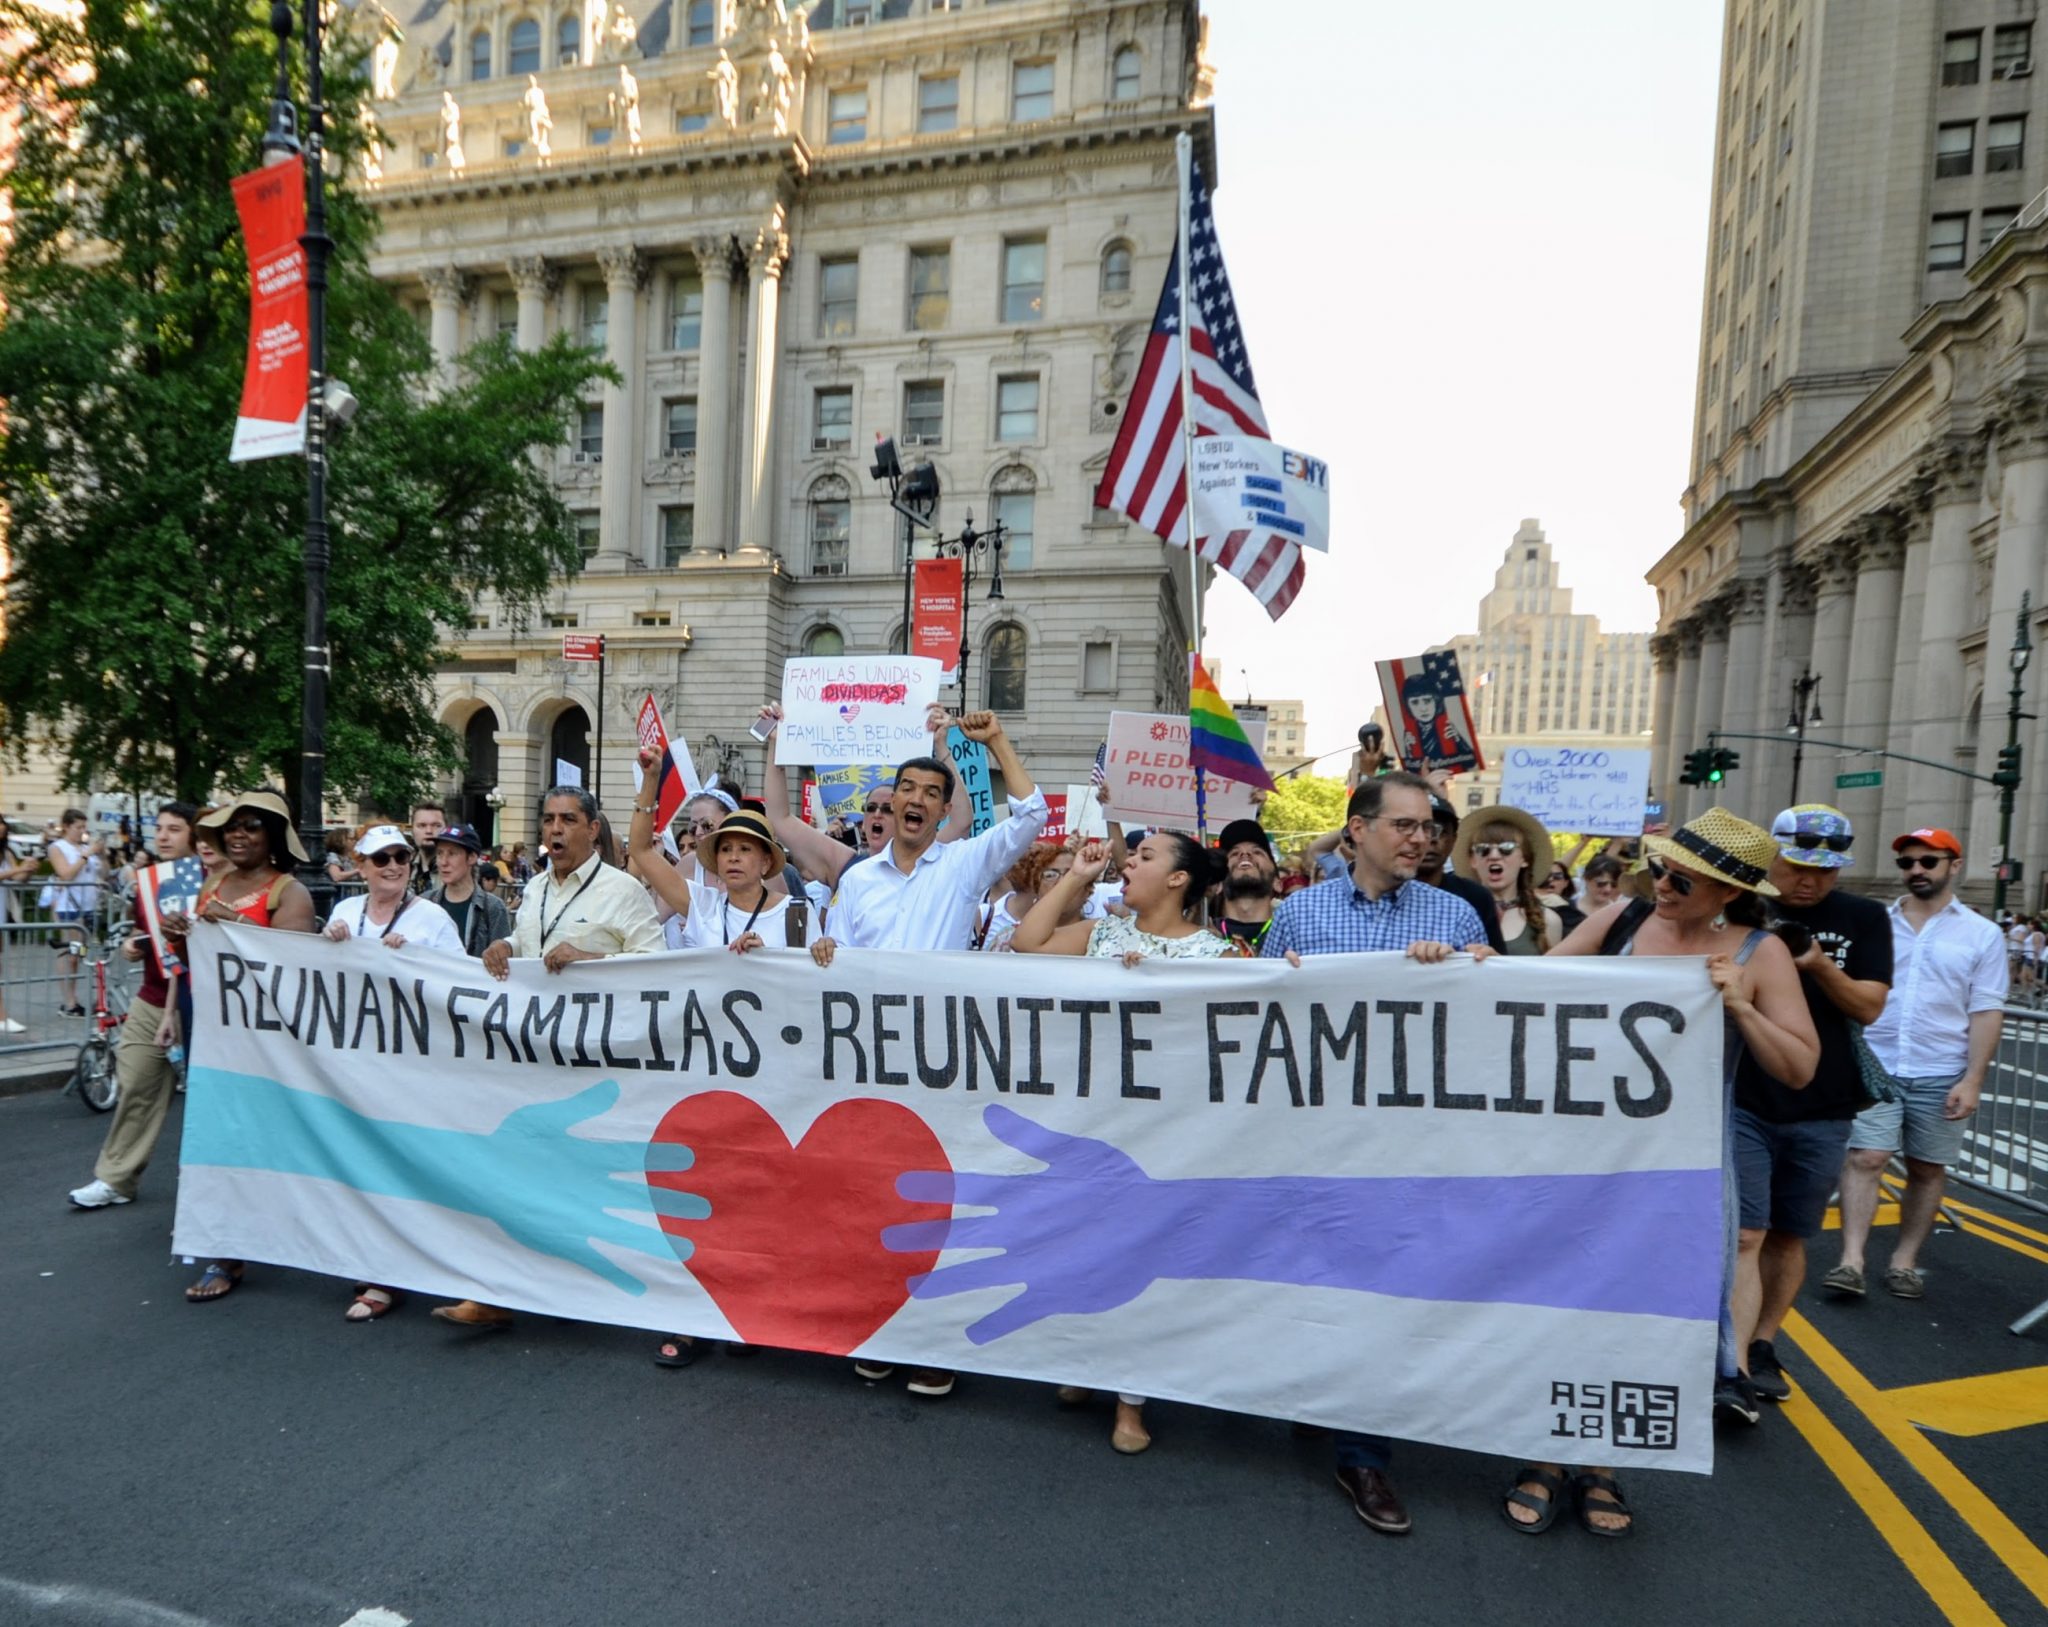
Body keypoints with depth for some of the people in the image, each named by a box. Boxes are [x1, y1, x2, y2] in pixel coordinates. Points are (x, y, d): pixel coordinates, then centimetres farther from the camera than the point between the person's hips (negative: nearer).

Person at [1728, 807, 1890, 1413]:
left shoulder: (1864, 919, 2)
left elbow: (1869, 1007, -4)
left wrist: (1821, 967, -21)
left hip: (1822, 1111, 3)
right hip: (1742, 1103, -2)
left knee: (1789, 1235, 14)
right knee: (1744, 1236, -5)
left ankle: (1762, 1347, 30)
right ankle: (1735, 1369, -2)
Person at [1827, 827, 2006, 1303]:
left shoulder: (1982, 934, 2)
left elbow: (1987, 1011, -2)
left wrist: (1973, 1078, -9)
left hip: (1941, 1075, 0)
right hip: (1876, 1066, 0)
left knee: (1927, 1170, 9)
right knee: (1865, 1159, -6)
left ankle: (1904, 1262, 21)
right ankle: (1851, 1261, -6)